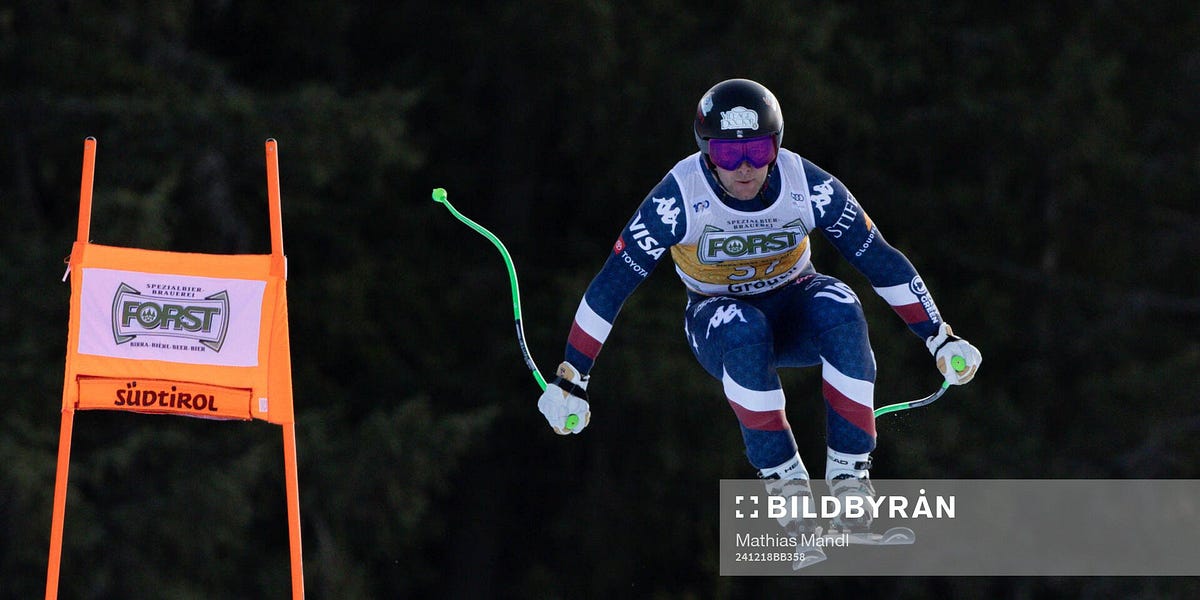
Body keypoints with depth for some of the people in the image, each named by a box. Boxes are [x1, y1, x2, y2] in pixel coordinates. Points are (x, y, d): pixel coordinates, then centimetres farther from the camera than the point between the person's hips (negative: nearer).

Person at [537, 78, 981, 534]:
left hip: (792, 314, 2)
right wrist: (570, 379, -17)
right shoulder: (680, 197, -23)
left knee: (838, 307, -33)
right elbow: (612, 283, -17)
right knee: (744, 328, -37)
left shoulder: (809, 187, -18)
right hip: (716, 320, -2)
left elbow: (880, 261, -8)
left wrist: (940, 339, -8)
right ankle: (782, 474, -28)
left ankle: (849, 467, -26)